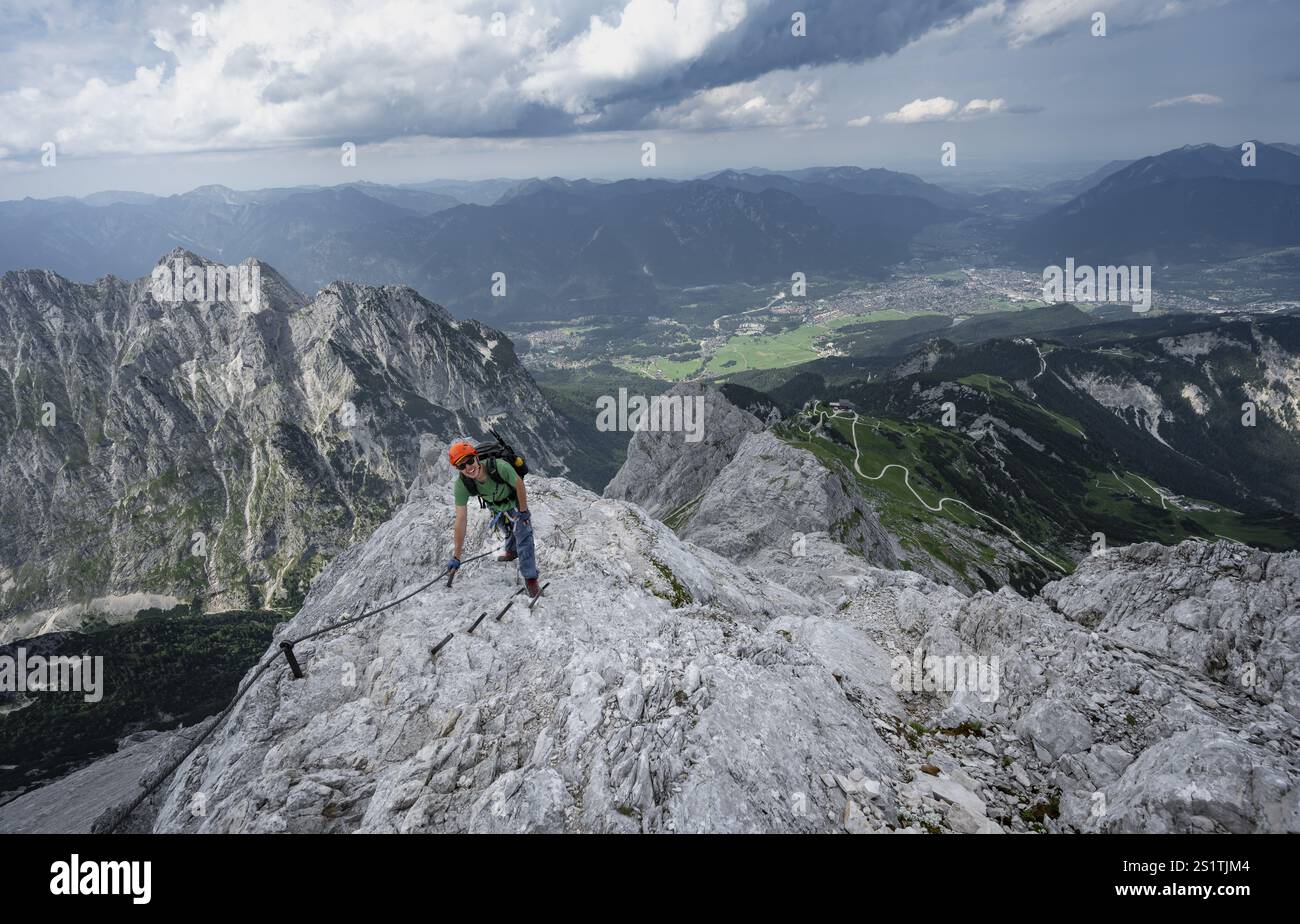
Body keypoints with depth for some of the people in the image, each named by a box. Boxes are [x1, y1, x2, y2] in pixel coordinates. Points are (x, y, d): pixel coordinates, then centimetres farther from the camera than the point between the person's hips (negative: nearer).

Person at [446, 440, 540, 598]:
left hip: (515, 503, -3)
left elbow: (519, 485, -24)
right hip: (495, 508, 3)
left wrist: (523, 511, -15)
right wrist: (456, 556, -27)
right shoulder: (461, 485, -35)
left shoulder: (500, 467, -45)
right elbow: (461, 520, -30)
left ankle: (530, 579, 0)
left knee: (523, 537, -13)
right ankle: (512, 552, 60)